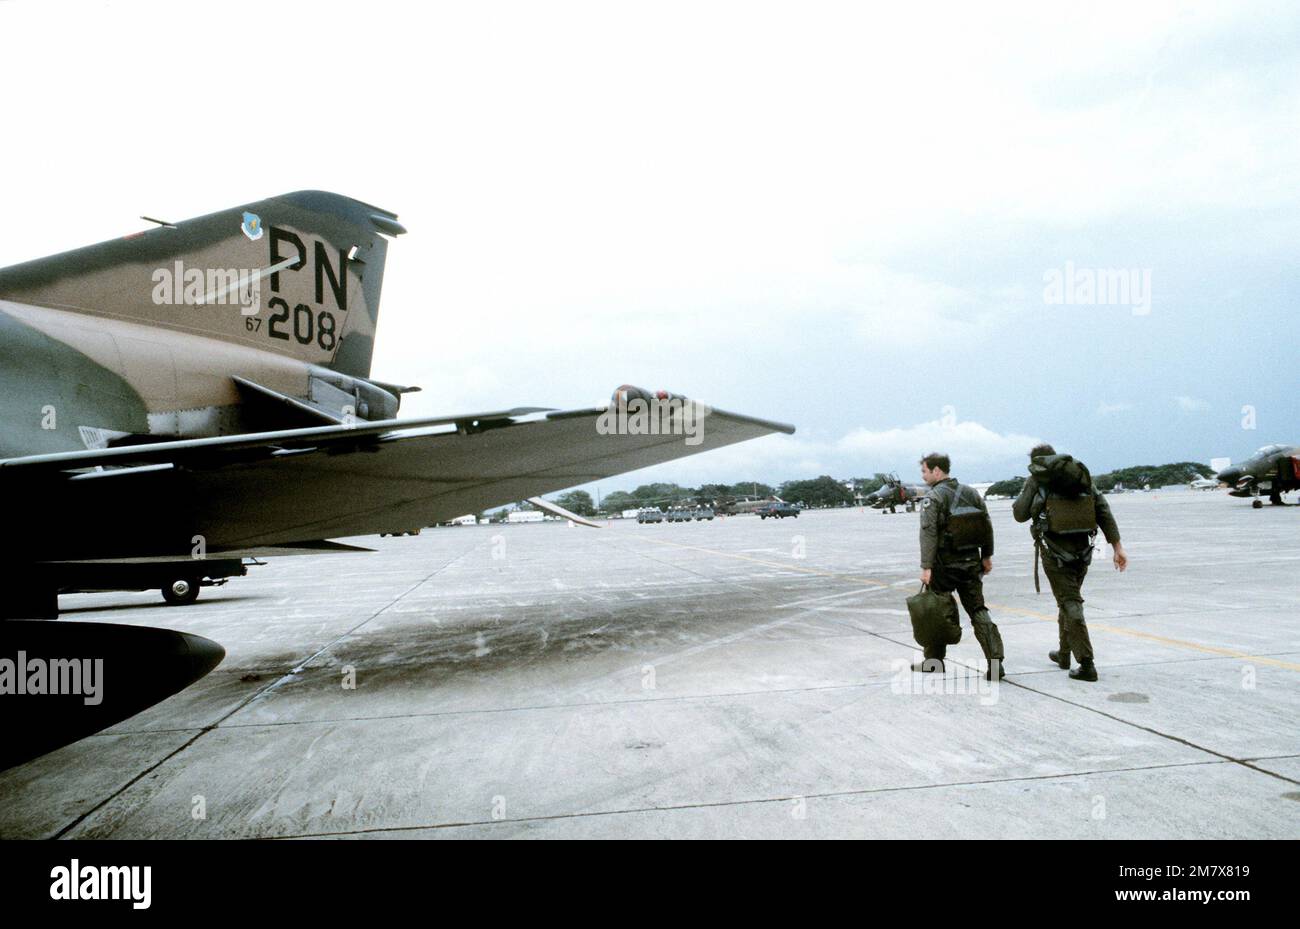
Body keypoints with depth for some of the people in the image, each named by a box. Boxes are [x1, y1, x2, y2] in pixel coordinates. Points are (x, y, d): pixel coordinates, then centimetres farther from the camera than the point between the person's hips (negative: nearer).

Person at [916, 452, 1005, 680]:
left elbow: (928, 534, -18)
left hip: (945, 564, -5)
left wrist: (926, 567, -19)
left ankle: (934, 661, 20)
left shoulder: (933, 498, -11)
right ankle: (995, 663, -2)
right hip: (972, 562, 5)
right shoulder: (971, 492, 8)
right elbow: (987, 526, 11)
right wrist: (987, 556, 18)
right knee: (978, 610, 9)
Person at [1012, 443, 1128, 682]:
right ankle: (1063, 654, 34)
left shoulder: (1036, 480, -2)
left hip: (1055, 552, -5)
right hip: (1082, 550, 5)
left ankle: (1087, 664, -10)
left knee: (1069, 603, -4)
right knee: (1069, 599, 20)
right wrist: (1117, 546, 2)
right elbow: (1103, 510, 3)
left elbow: (1019, 514, -5)